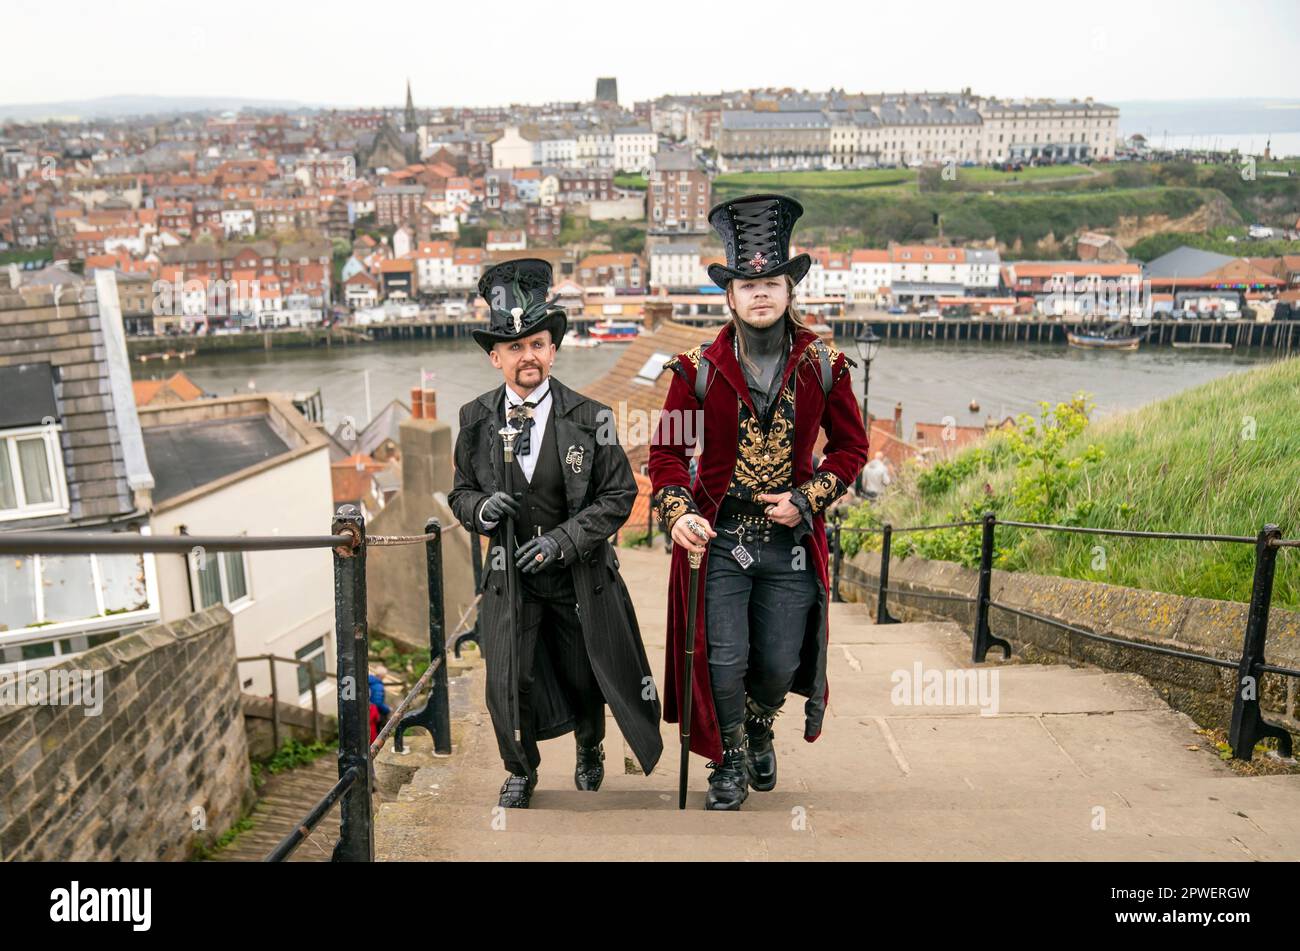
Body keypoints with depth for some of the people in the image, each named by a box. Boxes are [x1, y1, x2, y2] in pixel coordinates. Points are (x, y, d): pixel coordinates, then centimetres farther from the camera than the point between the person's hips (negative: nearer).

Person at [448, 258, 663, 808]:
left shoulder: (590, 418, -10)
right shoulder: (475, 420, -3)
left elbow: (619, 495, -8)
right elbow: (460, 491, 7)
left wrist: (563, 539, -19)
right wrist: (480, 509, -17)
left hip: (580, 574, -1)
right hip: (511, 576, 1)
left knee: (585, 678, 16)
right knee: (507, 686, 1)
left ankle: (589, 749, 50)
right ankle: (521, 770, 32)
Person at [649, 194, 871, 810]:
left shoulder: (823, 365, -1)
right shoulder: (700, 368, -5)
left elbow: (851, 446, 7)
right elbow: (667, 449, 1)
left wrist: (808, 499, -7)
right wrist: (679, 512, -16)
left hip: (792, 540, 2)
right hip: (718, 538, -1)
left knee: (781, 663, 9)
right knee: (724, 658, -1)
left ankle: (759, 732, 44)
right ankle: (730, 762, 27)